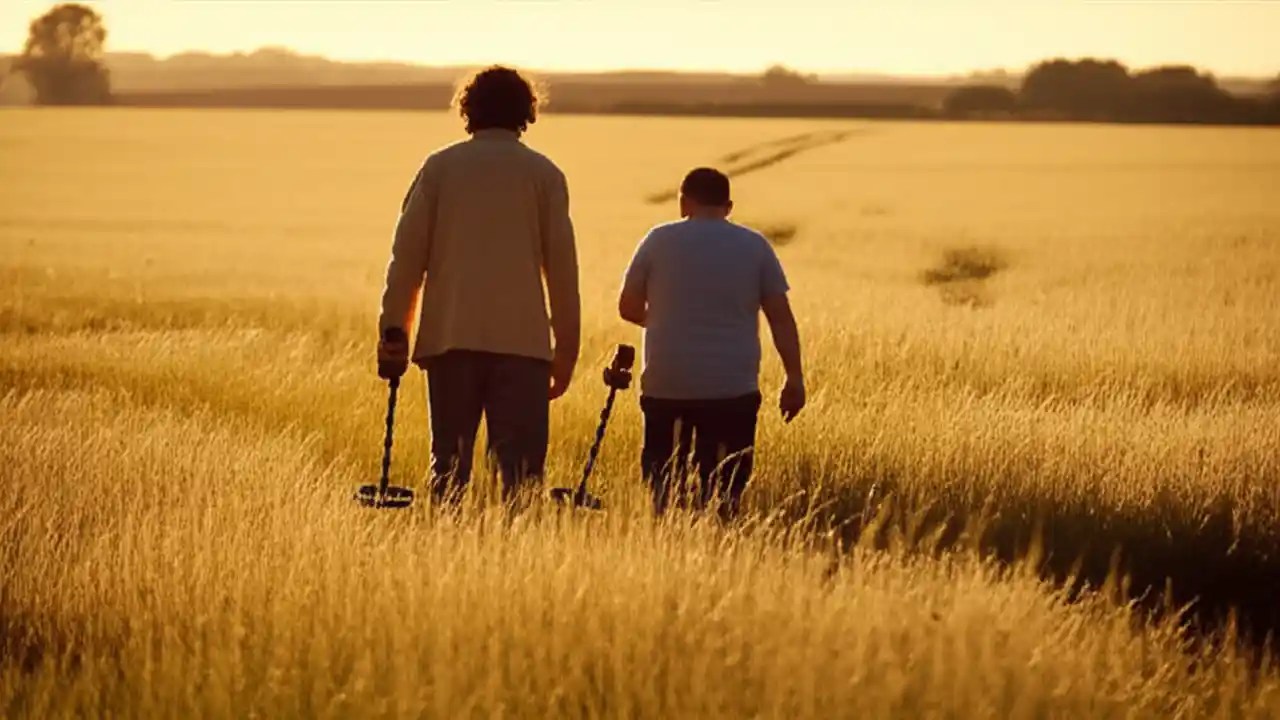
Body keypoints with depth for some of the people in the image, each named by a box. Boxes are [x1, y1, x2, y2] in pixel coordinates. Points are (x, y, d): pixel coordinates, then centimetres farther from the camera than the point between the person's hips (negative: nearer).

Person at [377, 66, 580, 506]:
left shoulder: (440, 167, 8)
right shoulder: (543, 174, 6)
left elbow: (407, 253, 4)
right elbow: (562, 266, 5)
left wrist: (393, 330, 9)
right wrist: (566, 350, 10)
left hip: (450, 338, 1)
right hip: (522, 340, -1)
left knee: (448, 467, 7)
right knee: (521, 471, -3)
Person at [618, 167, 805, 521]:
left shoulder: (659, 241, 2)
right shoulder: (755, 246, 4)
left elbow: (628, 307, 6)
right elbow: (781, 318, 1)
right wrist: (794, 378, 4)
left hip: (666, 387, 0)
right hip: (734, 390, 0)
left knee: (663, 481, 7)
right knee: (724, 492, 4)